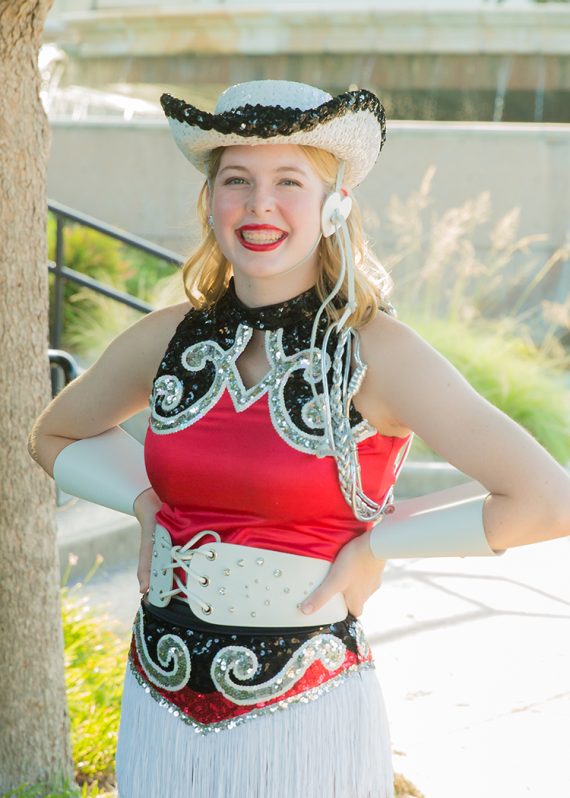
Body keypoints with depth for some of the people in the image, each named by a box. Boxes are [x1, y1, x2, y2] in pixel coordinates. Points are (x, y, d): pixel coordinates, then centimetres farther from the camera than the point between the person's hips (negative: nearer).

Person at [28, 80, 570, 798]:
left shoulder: (376, 352, -13)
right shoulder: (168, 340, 0)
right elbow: (54, 436, 19)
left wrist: (377, 542, -12)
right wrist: (145, 501, 2)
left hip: (302, 716, -4)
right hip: (162, 705, 4)